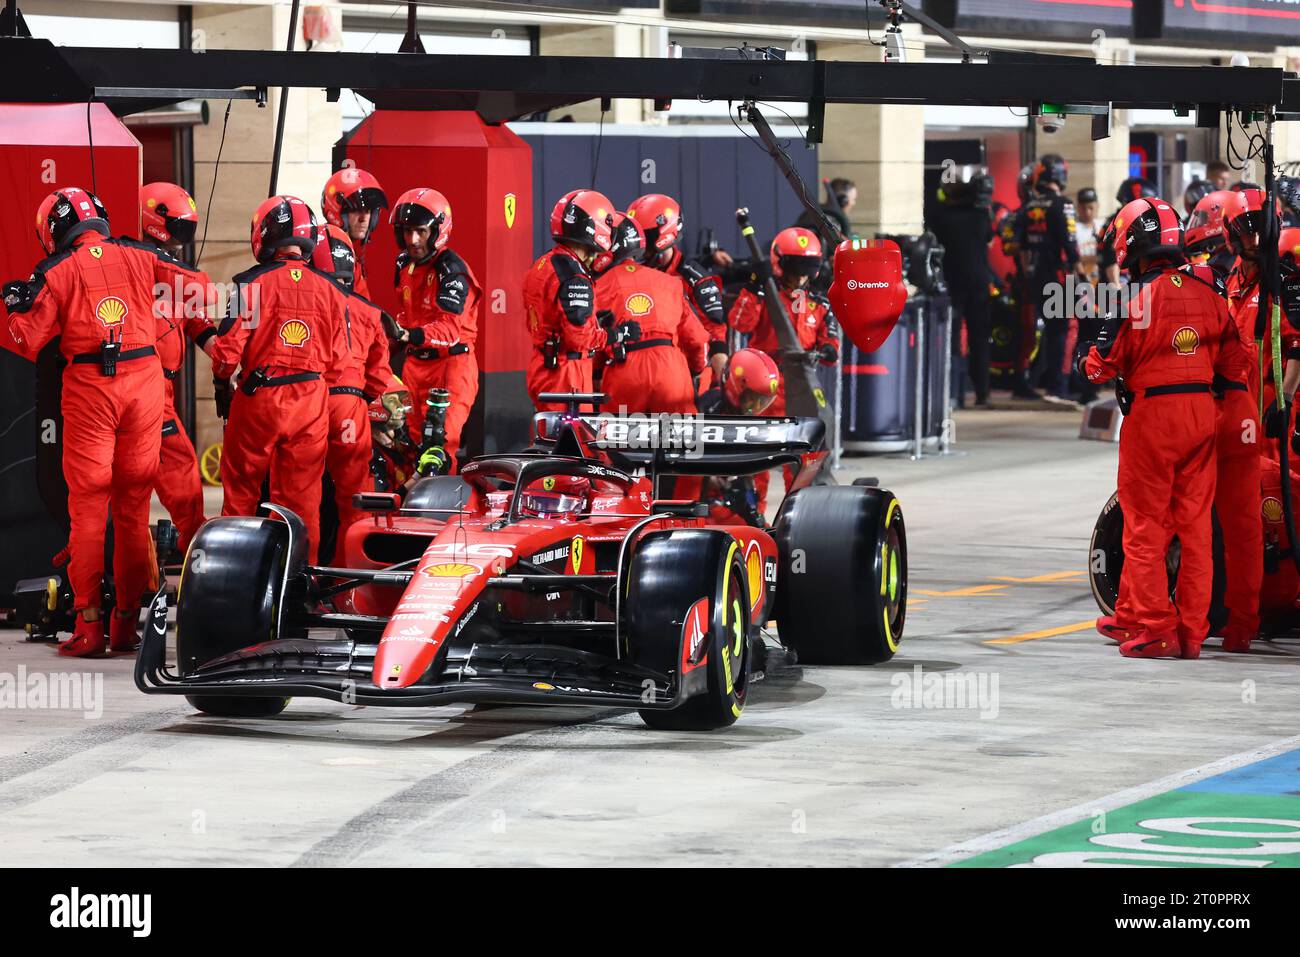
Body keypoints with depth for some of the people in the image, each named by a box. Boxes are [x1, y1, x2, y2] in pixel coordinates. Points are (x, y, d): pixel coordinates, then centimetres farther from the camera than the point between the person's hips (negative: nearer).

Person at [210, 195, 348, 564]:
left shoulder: (253, 283, -10)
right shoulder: (328, 289, 3)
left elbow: (229, 345, -11)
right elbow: (338, 357, 7)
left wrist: (222, 384, 6)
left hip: (258, 397, -3)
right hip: (311, 402, 3)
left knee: (241, 491, 8)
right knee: (301, 496, 9)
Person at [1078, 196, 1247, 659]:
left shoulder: (1136, 299, -12)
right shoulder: (1207, 295, 3)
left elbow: (1102, 366, -9)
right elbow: (1232, 360, 11)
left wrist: (1087, 358, 13)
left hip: (1153, 412, -5)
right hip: (1202, 412, 5)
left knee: (1146, 523, 4)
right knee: (1195, 523, 9)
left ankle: (1154, 628, 3)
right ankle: (1192, 631, 12)